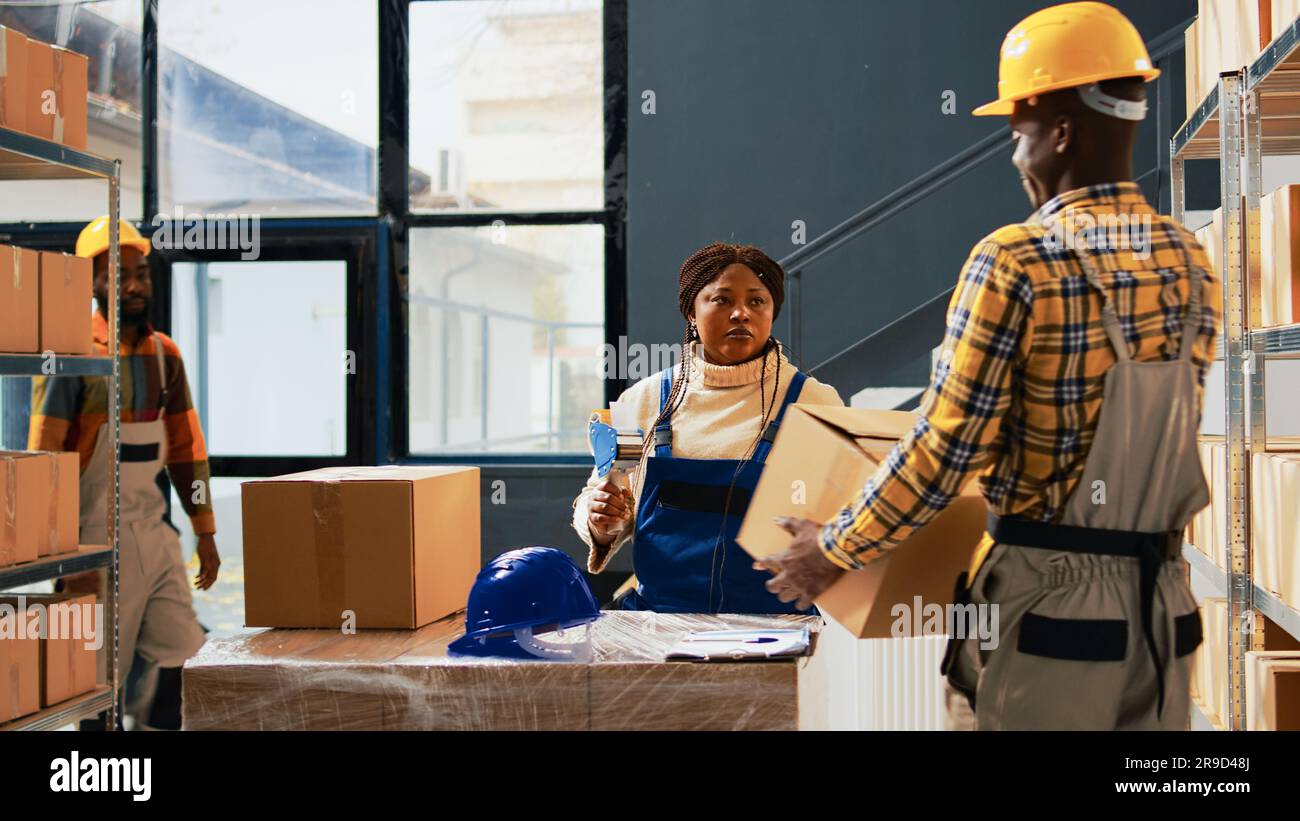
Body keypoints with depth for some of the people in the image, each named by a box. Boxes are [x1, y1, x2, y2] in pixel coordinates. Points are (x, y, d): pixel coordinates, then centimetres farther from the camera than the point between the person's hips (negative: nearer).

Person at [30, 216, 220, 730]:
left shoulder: (165, 354, 8)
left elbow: (186, 448, 14)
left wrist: (205, 534, 12)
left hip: (154, 528, 6)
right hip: (95, 534, -6)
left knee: (171, 651, 7)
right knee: (99, 673, 1)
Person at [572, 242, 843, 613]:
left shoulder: (815, 401, 5)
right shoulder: (644, 399, 10)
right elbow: (594, 497, 19)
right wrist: (602, 525, -3)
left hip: (770, 624, -2)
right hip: (656, 610, 2)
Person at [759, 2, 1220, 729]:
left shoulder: (1016, 263, -14)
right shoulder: (1193, 267, 5)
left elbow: (943, 451, -14)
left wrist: (835, 551, -2)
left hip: (1048, 598, -6)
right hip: (1160, 602, 6)